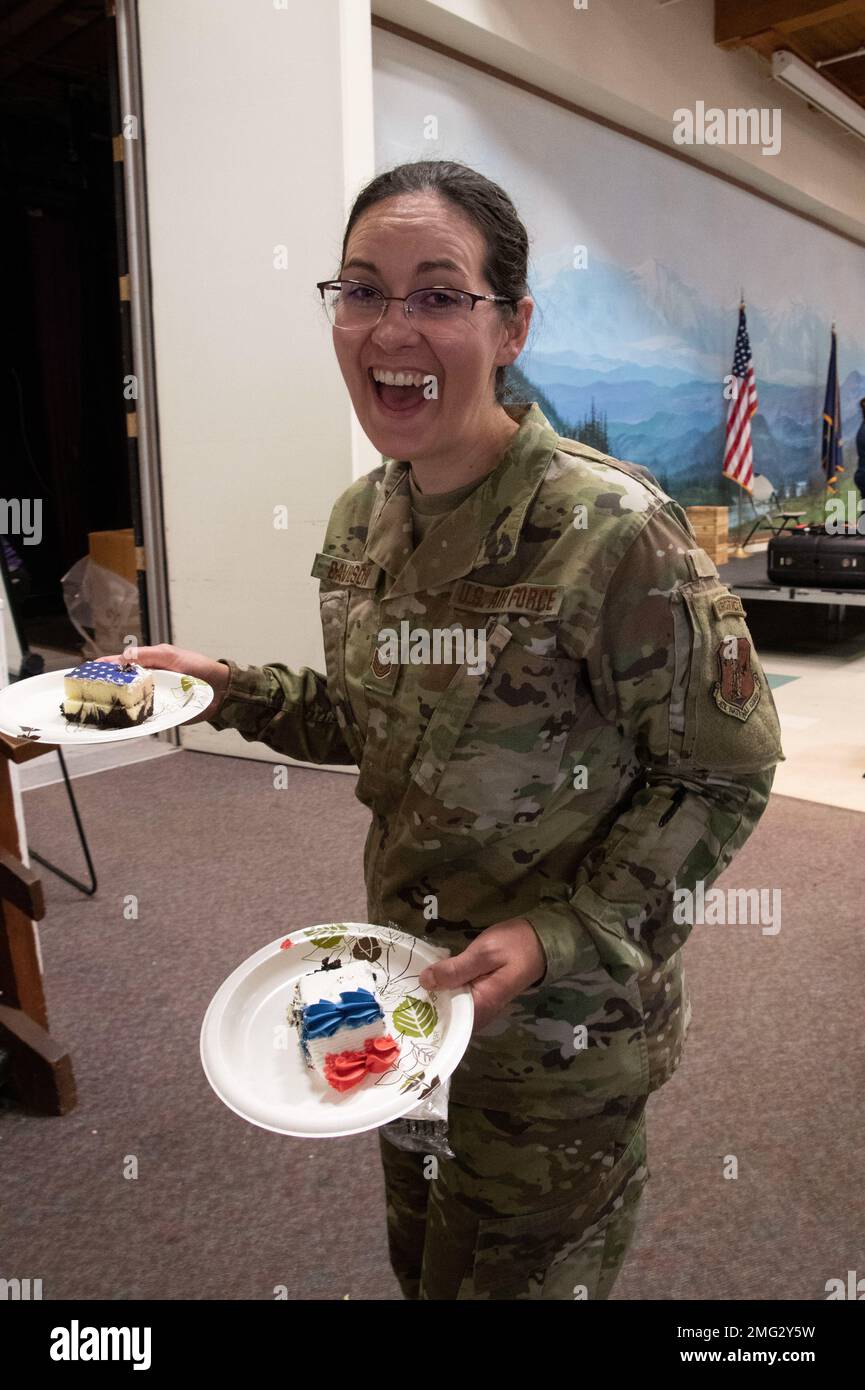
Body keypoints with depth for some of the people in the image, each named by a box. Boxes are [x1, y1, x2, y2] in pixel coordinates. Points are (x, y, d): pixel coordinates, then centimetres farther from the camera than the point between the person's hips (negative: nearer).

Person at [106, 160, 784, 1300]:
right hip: (408, 984, 6)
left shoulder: (615, 530, -26)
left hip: (562, 1023, -6)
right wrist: (229, 689, -3)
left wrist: (559, 933, -24)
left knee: (521, 1270, 20)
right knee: (421, 1259, 29)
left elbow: (725, 775, -16)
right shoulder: (361, 519, -4)